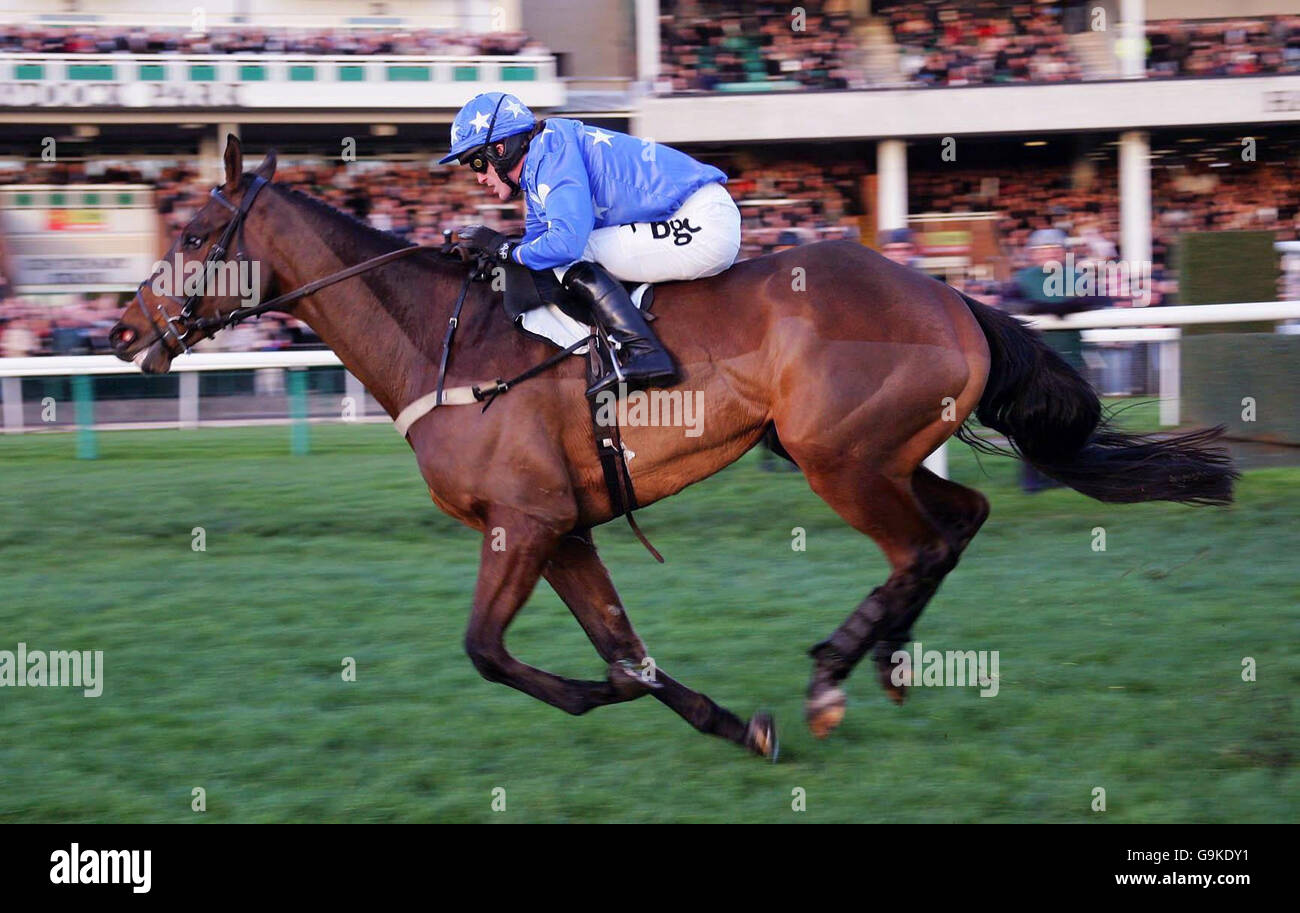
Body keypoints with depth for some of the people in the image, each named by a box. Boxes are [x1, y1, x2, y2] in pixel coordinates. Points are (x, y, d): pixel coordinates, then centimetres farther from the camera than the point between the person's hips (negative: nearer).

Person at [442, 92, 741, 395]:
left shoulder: (552, 146, -14)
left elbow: (567, 240, -25)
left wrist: (507, 250, -9)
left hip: (701, 223, -11)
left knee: (568, 255, -13)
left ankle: (641, 353, -23)